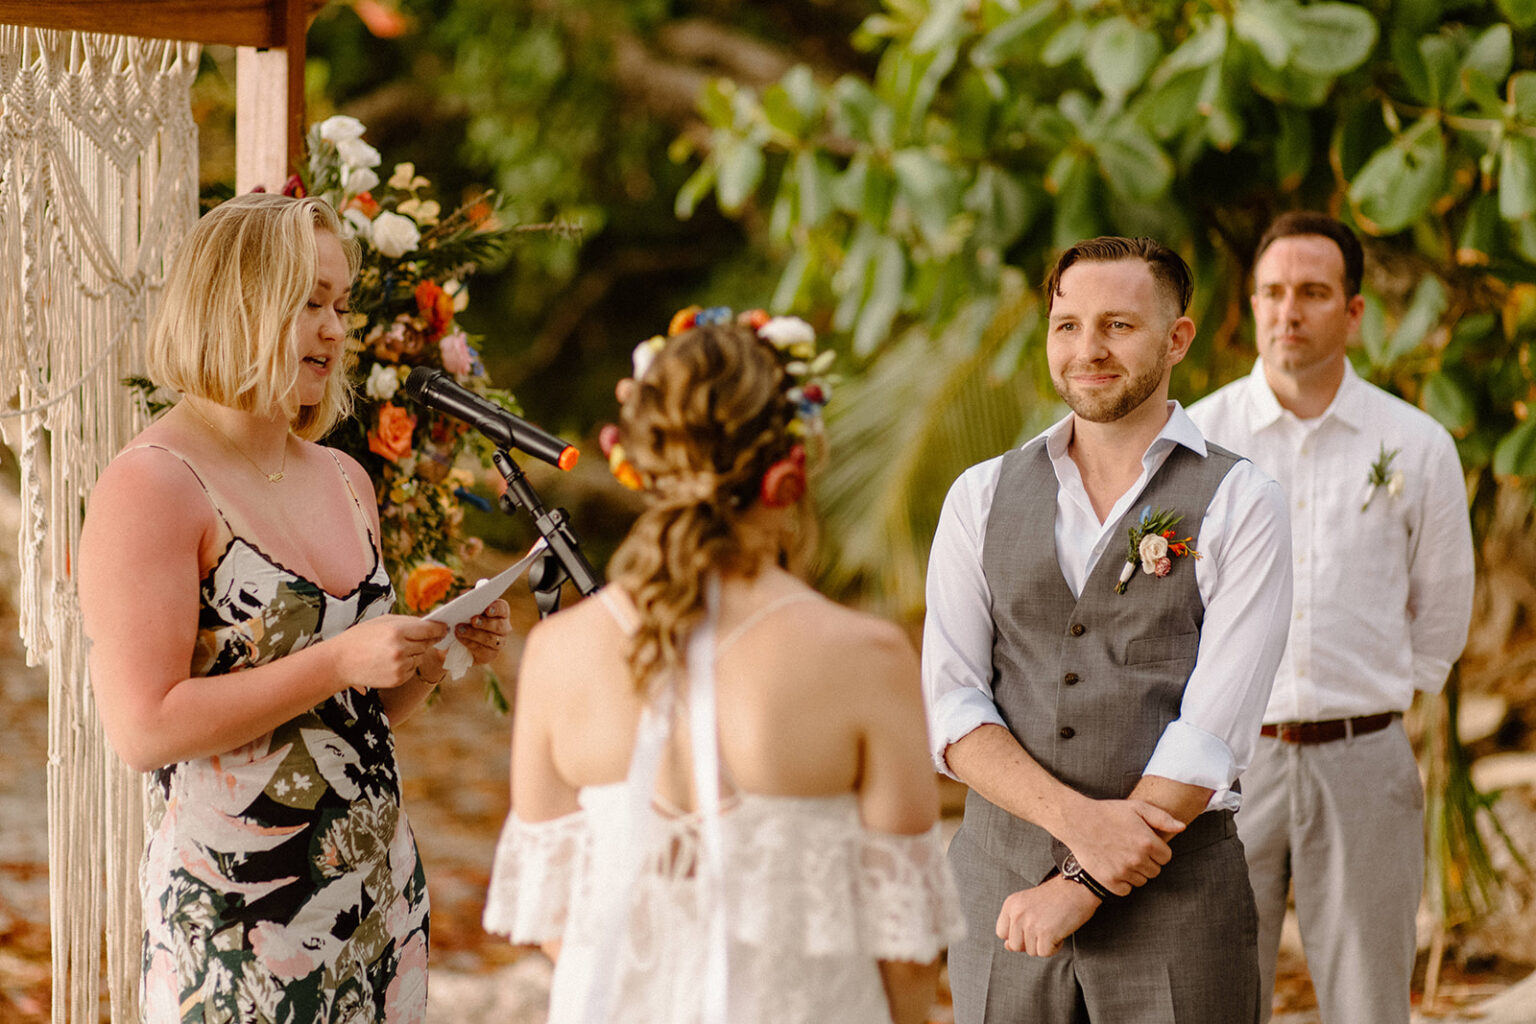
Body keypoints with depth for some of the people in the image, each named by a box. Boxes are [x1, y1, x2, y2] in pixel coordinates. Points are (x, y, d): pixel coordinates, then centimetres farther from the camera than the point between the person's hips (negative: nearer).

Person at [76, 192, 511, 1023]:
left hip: (380, 886, 7)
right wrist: (340, 661, -20)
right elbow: (144, 729, -19)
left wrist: (434, 658, 1)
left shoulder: (344, 482, 13)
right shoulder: (151, 486, -11)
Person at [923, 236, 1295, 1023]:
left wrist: (1084, 886, -13)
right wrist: (1076, 818, -15)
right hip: (1000, 892, 3)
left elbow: (1210, 738, -9)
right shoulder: (981, 497, 8)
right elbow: (949, 707, 0)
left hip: (1171, 898, -2)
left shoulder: (1240, 508, -2)